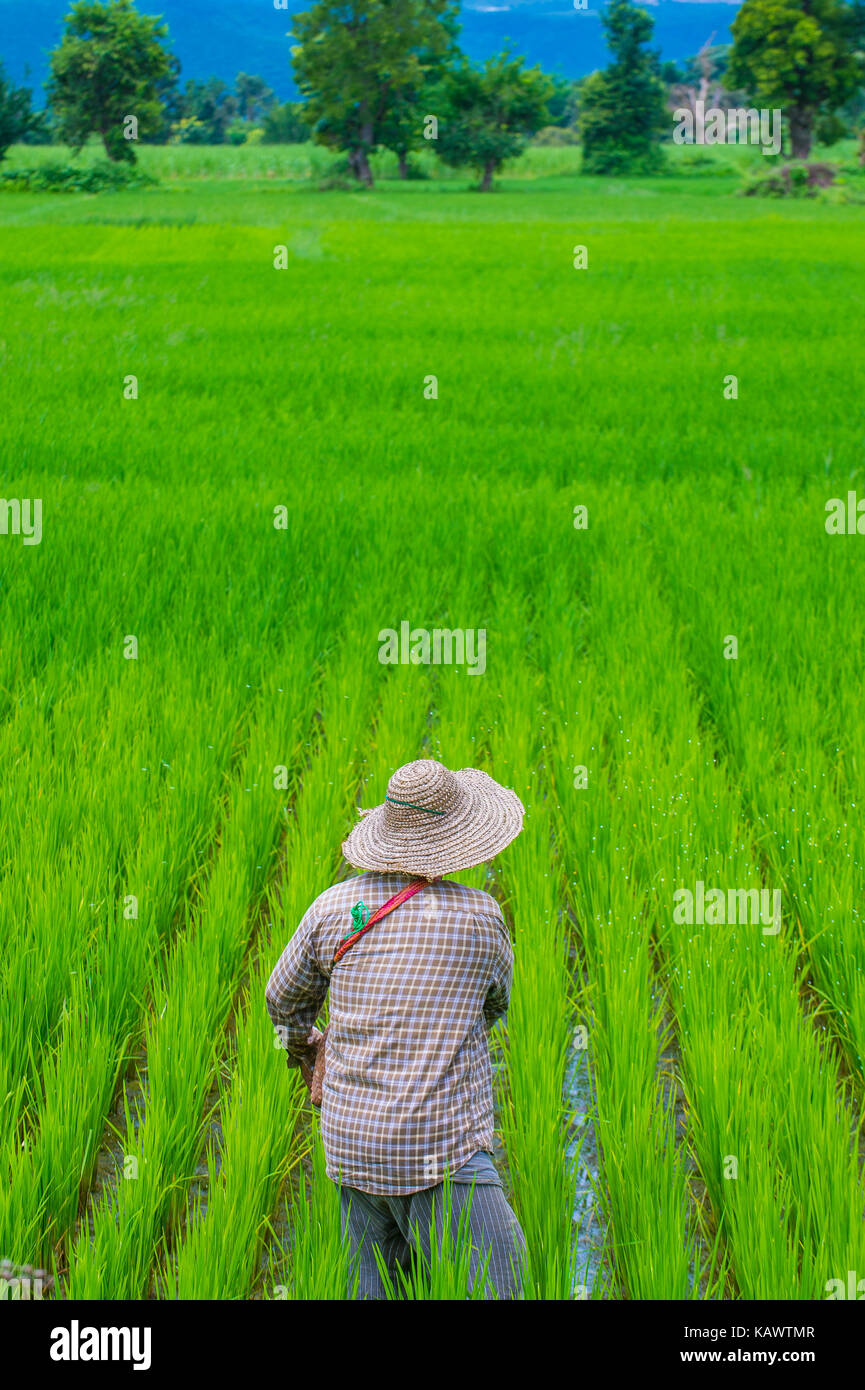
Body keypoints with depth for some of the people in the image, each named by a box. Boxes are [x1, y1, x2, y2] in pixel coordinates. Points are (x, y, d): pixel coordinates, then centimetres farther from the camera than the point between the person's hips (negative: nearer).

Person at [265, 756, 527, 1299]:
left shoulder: (334, 907, 2)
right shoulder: (480, 917, -7)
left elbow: (285, 999, 18)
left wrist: (303, 1052, 39)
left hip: (352, 1148, 5)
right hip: (444, 1152, -5)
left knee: (376, 1289, 15)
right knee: (486, 1291, -5)